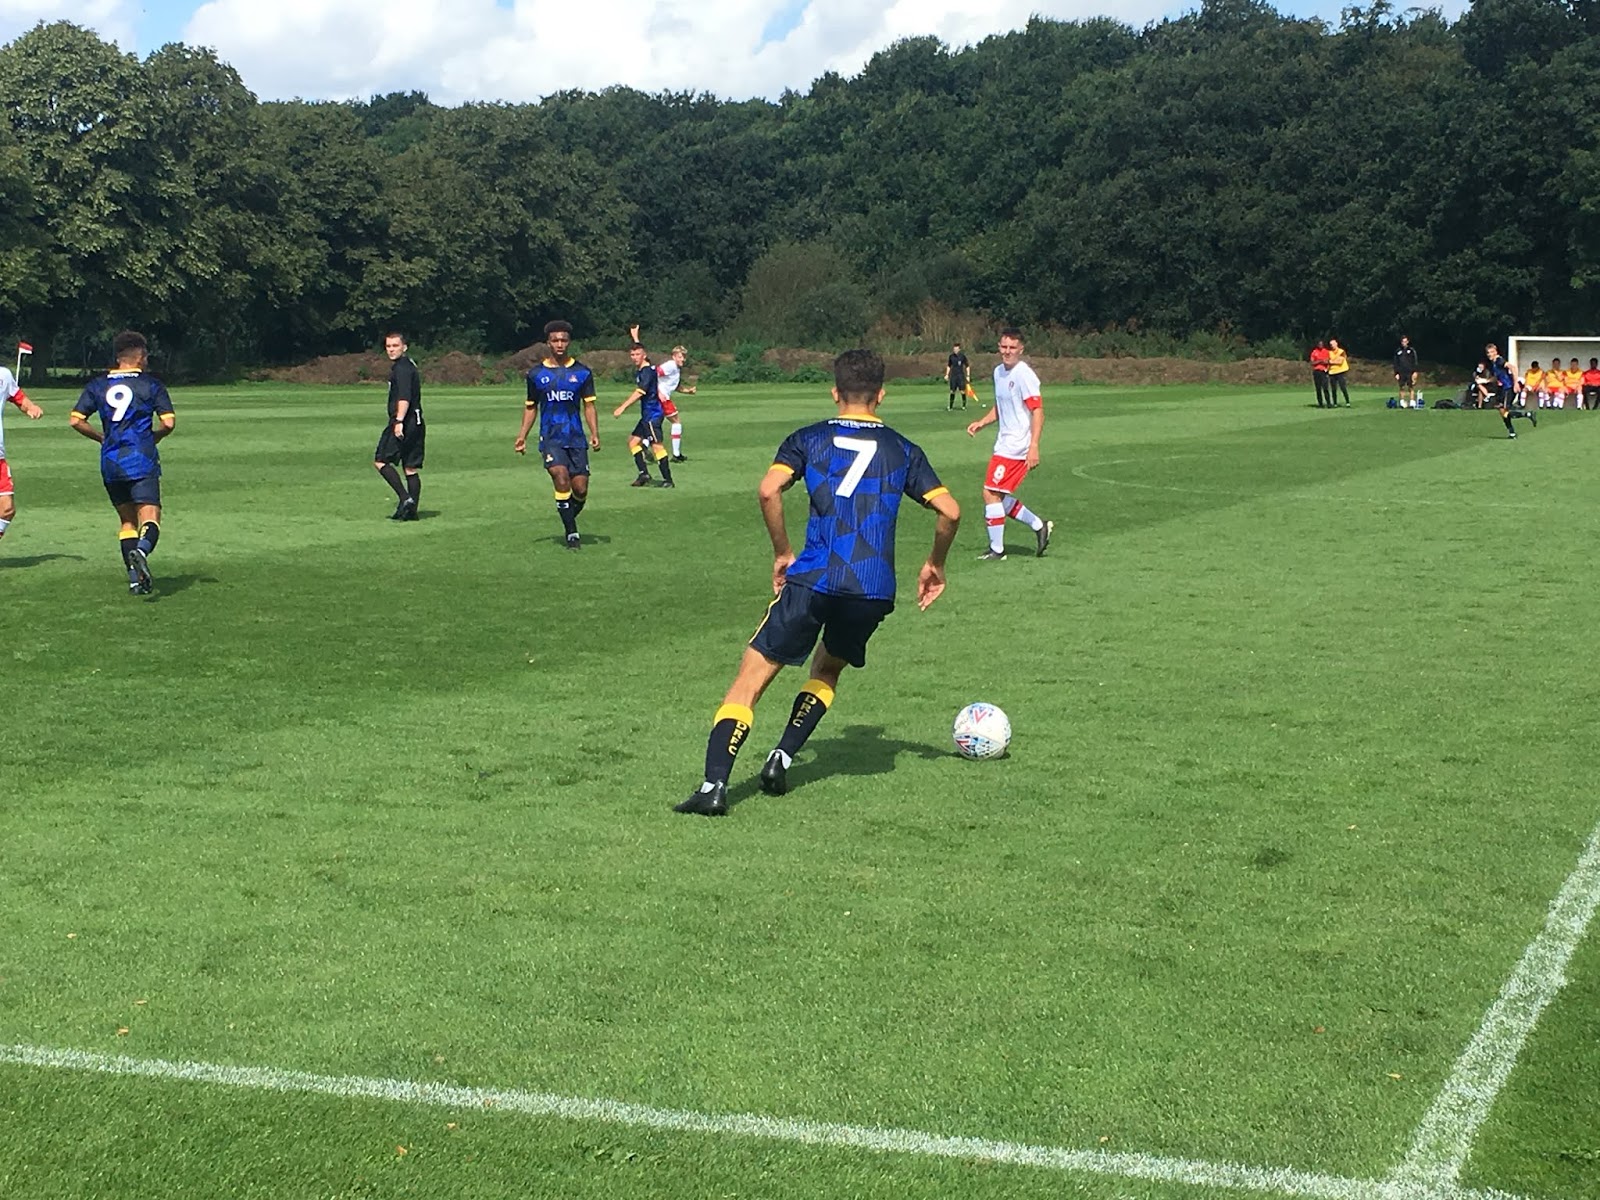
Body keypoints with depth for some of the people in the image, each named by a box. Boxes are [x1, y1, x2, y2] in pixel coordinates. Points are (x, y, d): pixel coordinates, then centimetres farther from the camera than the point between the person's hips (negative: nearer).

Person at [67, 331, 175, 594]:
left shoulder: (98, 385, 10)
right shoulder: (151, 384, 0)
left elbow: (76, 420, 5)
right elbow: (168, 422, -6)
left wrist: (103, 438, 18)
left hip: (110, 463, 4)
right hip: (141, 461, -4)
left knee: (127, 521, 15)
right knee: (150, 517, -9)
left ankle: (135, 579, 9)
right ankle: (141, 550, -41)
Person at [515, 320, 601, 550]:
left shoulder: (582, 372, 5)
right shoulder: (536, 374, 6)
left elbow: (589, 406, 6)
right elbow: (531, 407, 15)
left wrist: (595, 434, -6)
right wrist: (522, 435, 6)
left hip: (576, 439, 1)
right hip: (551, 438, -1)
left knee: (580, 489, -4)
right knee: (561, 478, -22)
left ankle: (568, 519, 28)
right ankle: (572, 533, -13)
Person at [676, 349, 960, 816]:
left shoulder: (808, 439, 11)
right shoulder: (903, 451, 14)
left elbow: (768, 490, -6)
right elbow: (949, 510, 7)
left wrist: (782, 553, 5)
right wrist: (935, 565, 23)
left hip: (812, 580, -2)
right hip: (874, 590, 2)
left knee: (750, 680, 1)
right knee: (827, 669, 29)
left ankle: (714, 785, -13)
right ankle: (782, 758, 13)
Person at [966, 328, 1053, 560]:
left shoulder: (1024, 374, -16)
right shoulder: (999, 372, 12)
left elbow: (1038, 411, -20)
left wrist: (1033, 447, -27)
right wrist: (981, 422, 8)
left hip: (1016, 447, -9)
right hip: (1004, 443, 9)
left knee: (991, 493, -8)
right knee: (999, 497, 12)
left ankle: (996, 549, 2)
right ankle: (1039, 526, 24)